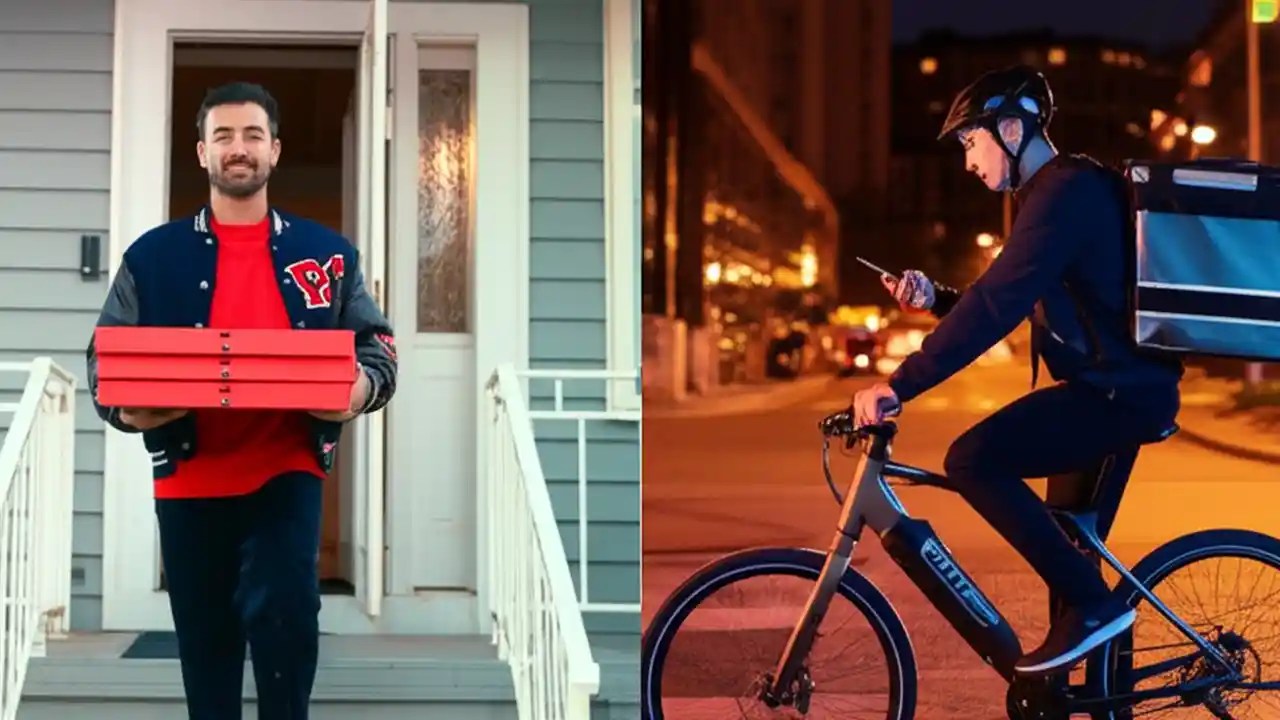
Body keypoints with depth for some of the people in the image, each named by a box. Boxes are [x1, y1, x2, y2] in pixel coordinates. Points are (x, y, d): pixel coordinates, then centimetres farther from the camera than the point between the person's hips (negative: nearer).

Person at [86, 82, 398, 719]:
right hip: (189, 476, 2)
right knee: (205, 644, 9)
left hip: (286, 470, -1)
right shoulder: (152, 255, 7)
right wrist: (123, 405, -13)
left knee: (282, 610, -21)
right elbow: (104, 356, 8)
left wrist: (361, 389, -13)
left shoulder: (328, 254, 8)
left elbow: (377, 346, 9)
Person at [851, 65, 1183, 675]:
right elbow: (1007, 304, 22)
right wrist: (935, 299, 4)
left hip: (1122, 390, -11)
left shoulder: (1067, 192, -17)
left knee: (973, 460, -23)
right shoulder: (1060, 191, 18)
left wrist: (900, 384, -29)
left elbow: (999, 303, -27)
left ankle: (1091, 605, -15)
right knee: (1069, 544, 20)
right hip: (1114, 386, 11)